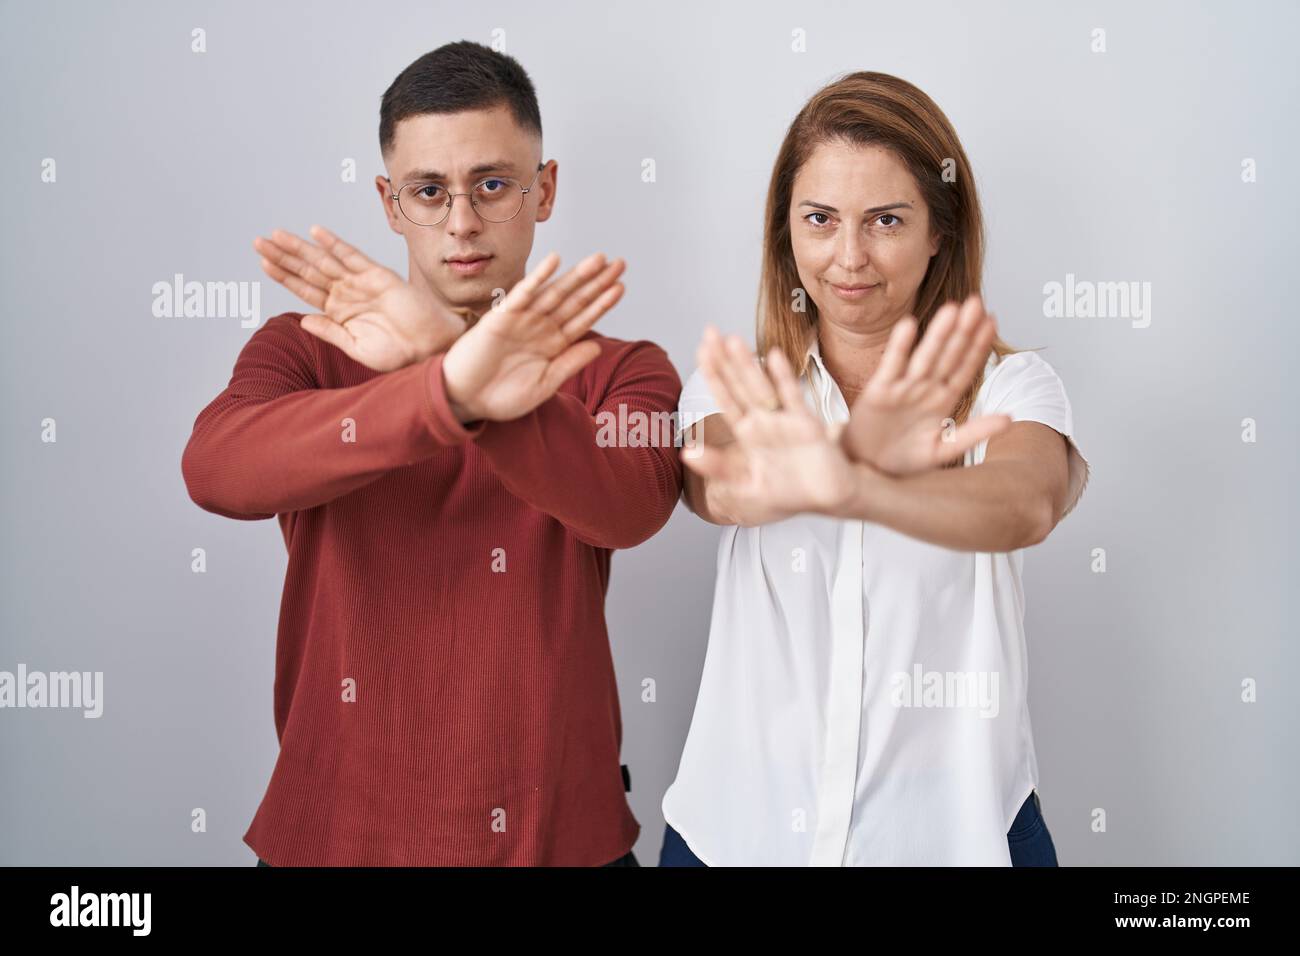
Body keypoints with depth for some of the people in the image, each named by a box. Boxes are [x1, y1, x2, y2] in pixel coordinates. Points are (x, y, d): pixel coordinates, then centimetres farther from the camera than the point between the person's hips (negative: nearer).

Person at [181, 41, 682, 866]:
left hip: (564, 835, 0)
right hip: (340, 835, 0)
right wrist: (449, 392, -40)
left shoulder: (620, 373, -2)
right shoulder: (304, 352, -3)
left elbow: (630, 506, -24)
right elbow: (218, 471, -24)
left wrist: (451, 369, -38)